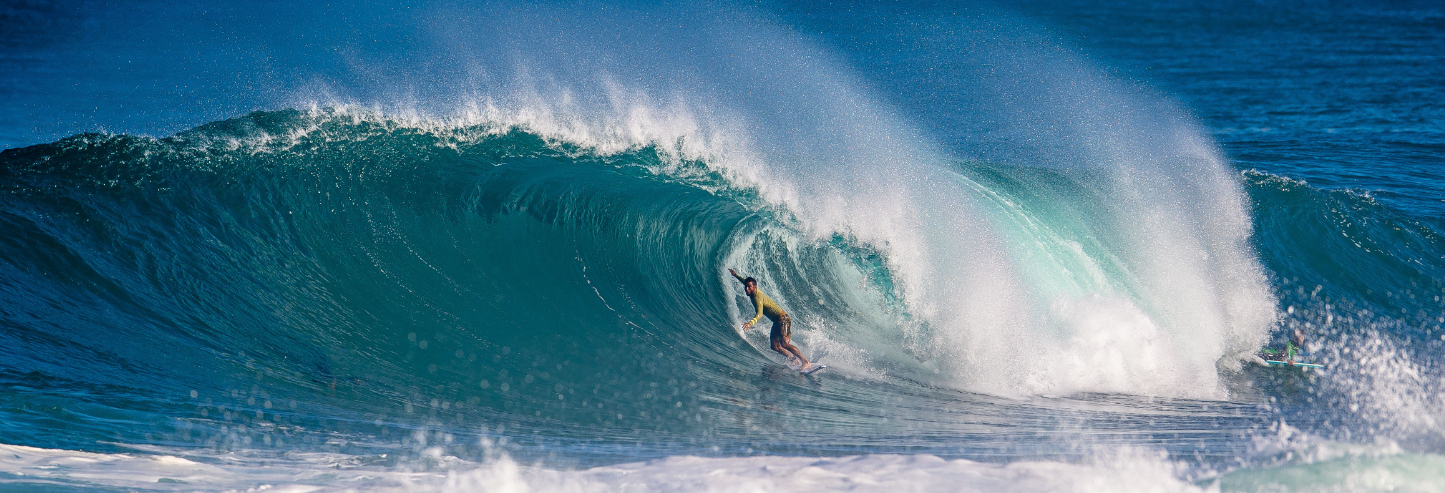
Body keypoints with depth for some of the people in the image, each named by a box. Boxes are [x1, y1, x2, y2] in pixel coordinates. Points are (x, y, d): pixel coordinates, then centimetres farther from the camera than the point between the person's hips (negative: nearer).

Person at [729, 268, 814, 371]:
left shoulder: (757, 297, -18)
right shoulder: (753, 292, 9)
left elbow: (759, 314, -35)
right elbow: (746, 281, 34)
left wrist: (750, 323, -50)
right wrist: (735, 275, 47)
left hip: (782, 318, -10)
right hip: (777, 321, 10)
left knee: (784, 343, -25)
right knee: (775, 346, -4)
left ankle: (807, 363, -29)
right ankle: (796, 361, -1)